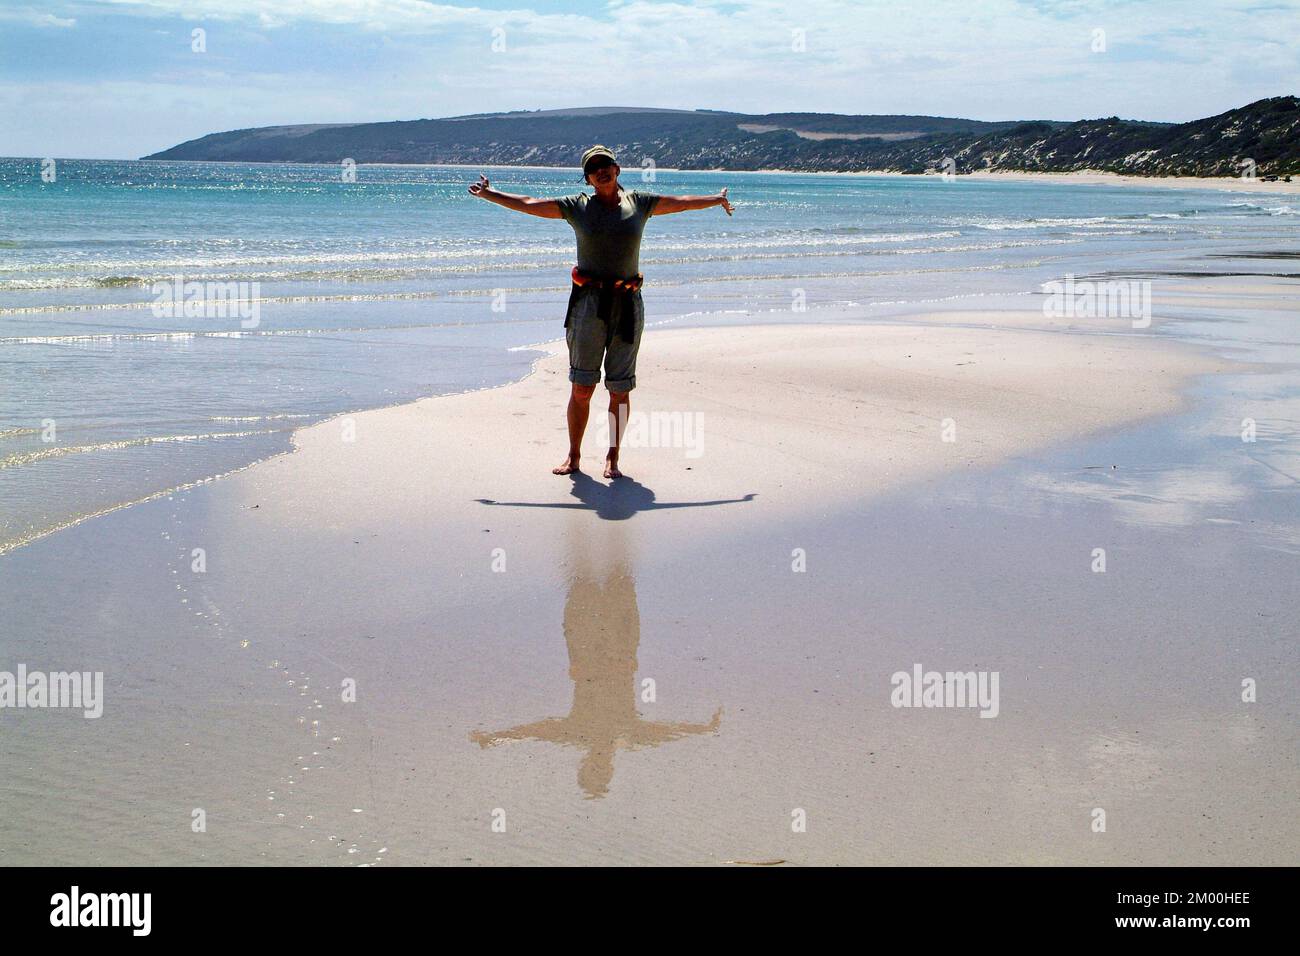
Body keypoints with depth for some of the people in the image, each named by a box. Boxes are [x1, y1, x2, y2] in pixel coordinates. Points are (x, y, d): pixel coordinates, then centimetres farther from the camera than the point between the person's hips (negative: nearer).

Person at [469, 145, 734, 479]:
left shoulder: (640, 203, 8)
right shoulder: (577, 207, 5)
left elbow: (680, 202, 23)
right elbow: (528, 205, 11)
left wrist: (717, 199, 36)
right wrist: (489, 194, 15)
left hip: (627, 304, 1)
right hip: (588, 302, -1)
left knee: (620, 389, 3)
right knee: (581, 388, 1)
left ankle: (612, 458, 15)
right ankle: (573, 456, 12)